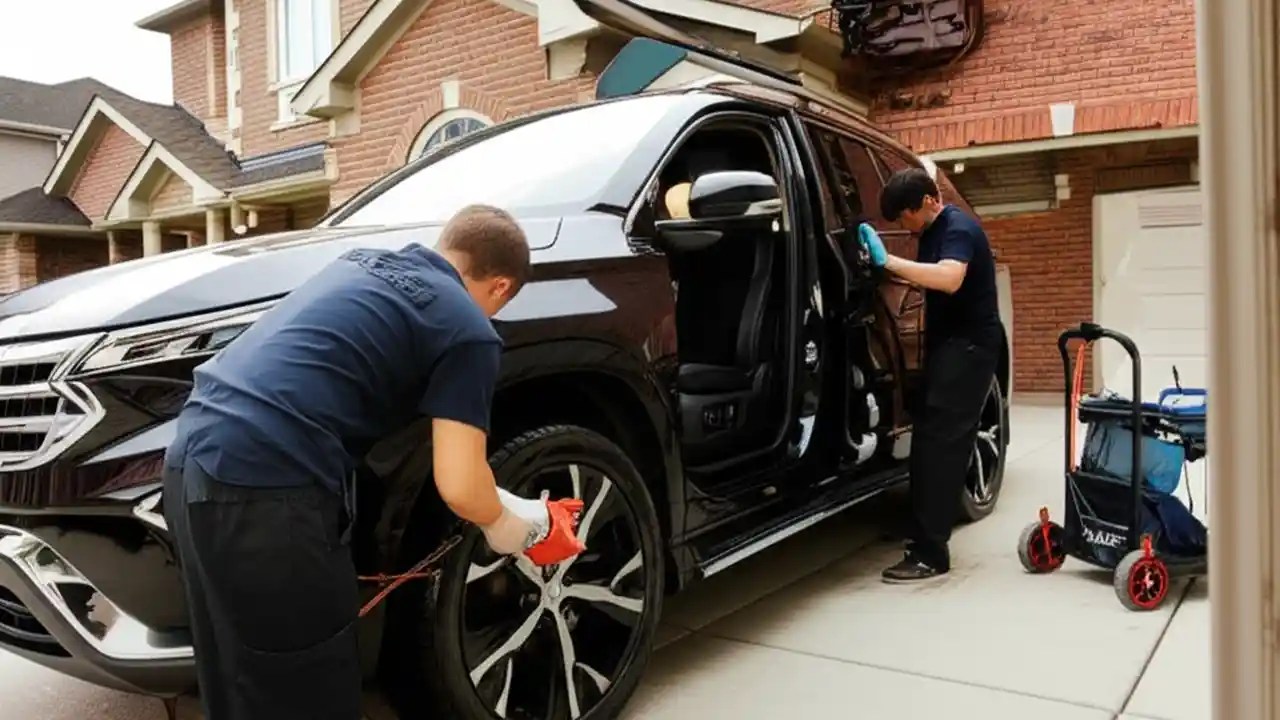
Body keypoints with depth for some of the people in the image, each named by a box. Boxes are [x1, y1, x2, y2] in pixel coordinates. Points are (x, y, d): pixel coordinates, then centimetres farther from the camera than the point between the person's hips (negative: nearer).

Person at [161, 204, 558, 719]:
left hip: (193, 457, 9)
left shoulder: (363, 262, 22)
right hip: (263, 489, -8)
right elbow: (460, 488, -7)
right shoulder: (468, 330, 0)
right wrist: (506, 526, 16)